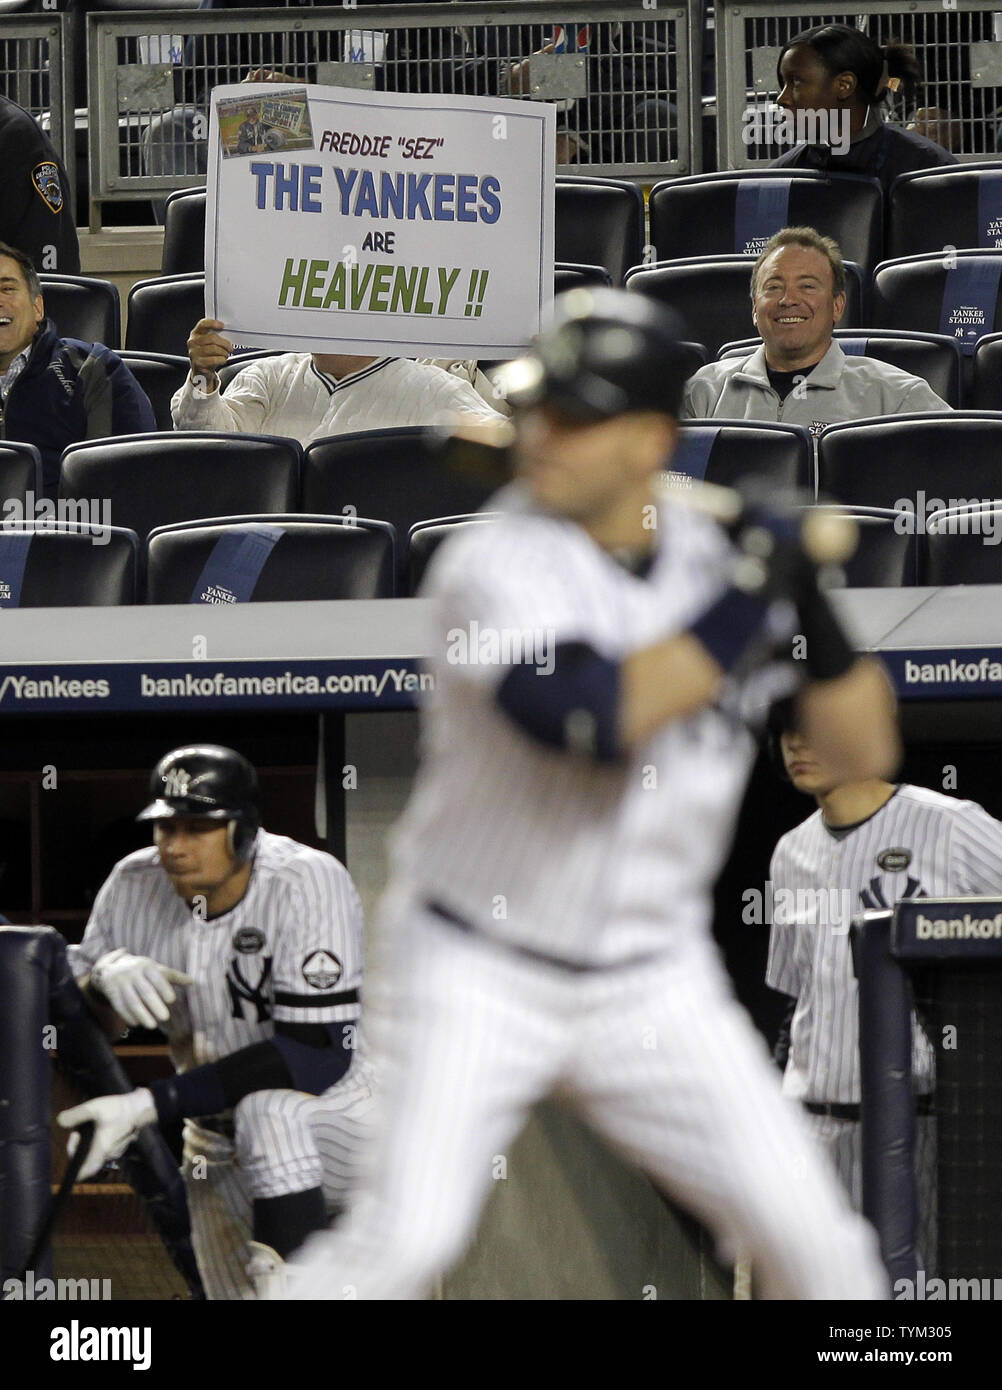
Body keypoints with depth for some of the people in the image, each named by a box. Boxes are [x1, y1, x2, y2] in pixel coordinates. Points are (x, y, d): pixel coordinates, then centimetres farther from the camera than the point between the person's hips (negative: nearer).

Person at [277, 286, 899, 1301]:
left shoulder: (713, 555, 0)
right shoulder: (490, 565, -16)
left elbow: (866, 750, 4)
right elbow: (591, 719, -33)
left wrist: (810, 605, -12)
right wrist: (745, 599, -26)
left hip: (652, 982, 4)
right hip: (476, 975, -4)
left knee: (811, 1239, -1)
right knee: (403, 1235, -19)